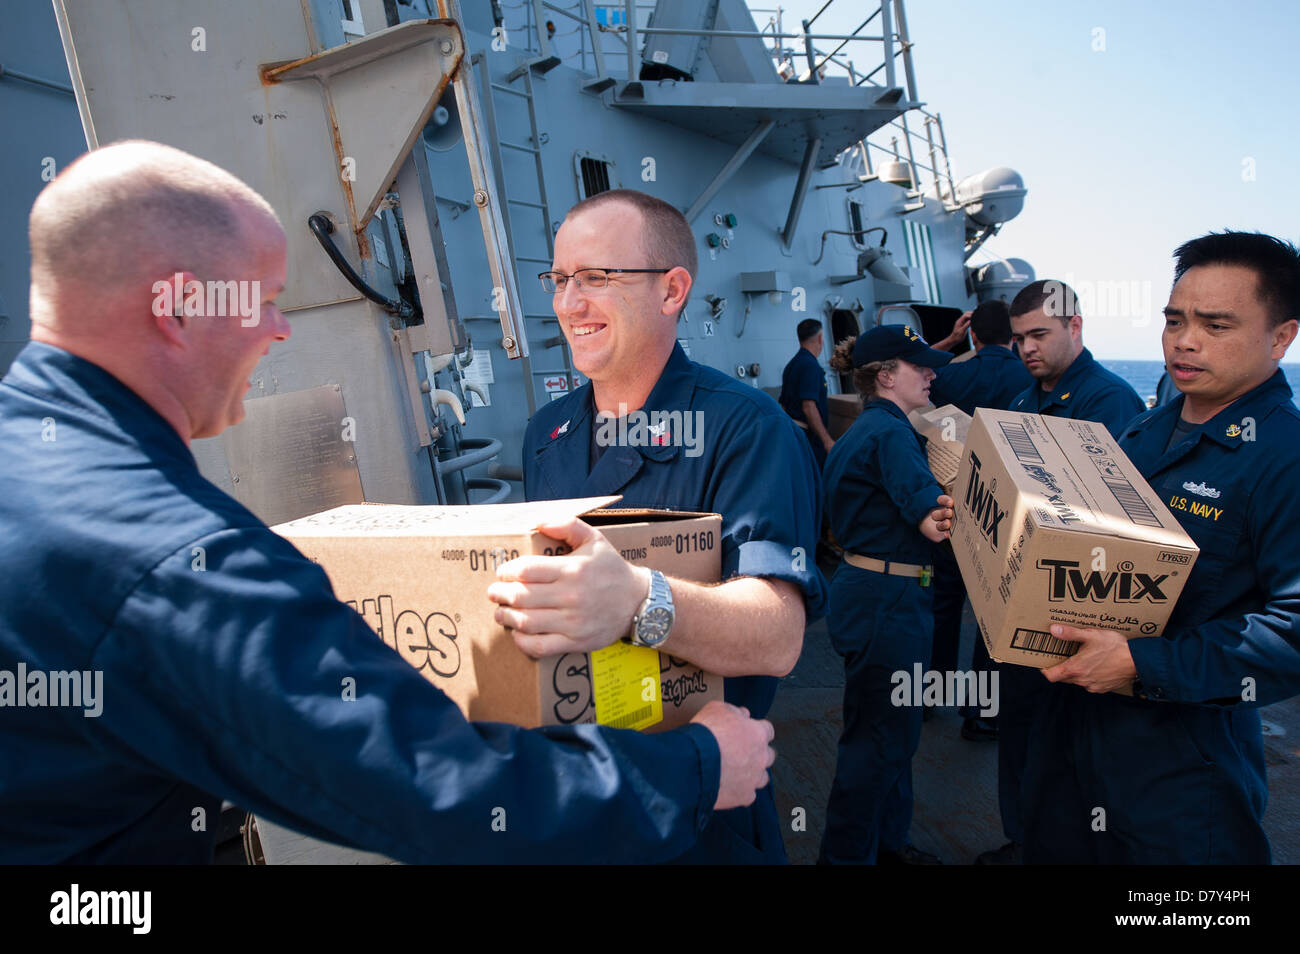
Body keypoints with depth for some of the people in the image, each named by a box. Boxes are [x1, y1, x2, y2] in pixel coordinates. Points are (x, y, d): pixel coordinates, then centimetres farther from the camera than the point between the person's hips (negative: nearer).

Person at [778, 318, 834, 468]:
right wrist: (827, 440, -23)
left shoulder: (792, 364, 15)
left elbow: (782, 403, 21)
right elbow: (809, 406, -23)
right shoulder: (810, 365, -15)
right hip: (808, 434, -10)